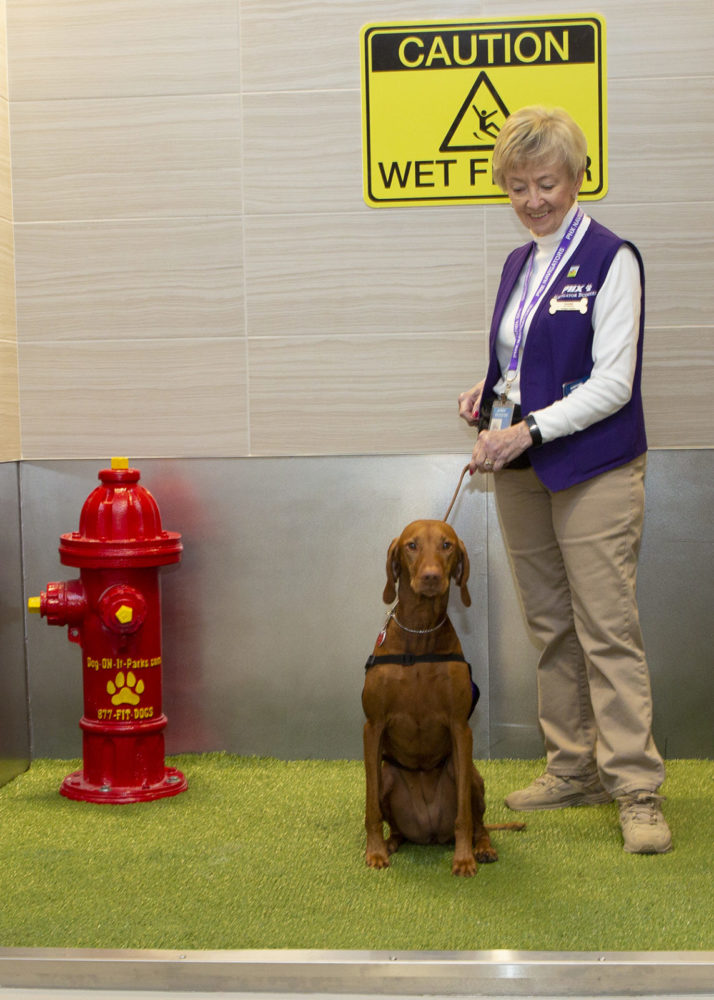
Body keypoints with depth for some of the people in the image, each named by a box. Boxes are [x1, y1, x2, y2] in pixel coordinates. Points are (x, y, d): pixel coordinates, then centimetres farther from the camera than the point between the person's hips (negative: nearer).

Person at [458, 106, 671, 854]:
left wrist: (531, 428, -22)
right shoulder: (518, 265, 14)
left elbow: (612, 383, -14)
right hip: (520, 469, 7)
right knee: (550, 625, 11)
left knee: (608, 628, -7)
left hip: (592, 469, -7)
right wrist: (489, 393, 4)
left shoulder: (611, 259, -8)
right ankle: (573, 770, 22)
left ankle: (637, 791, 0)